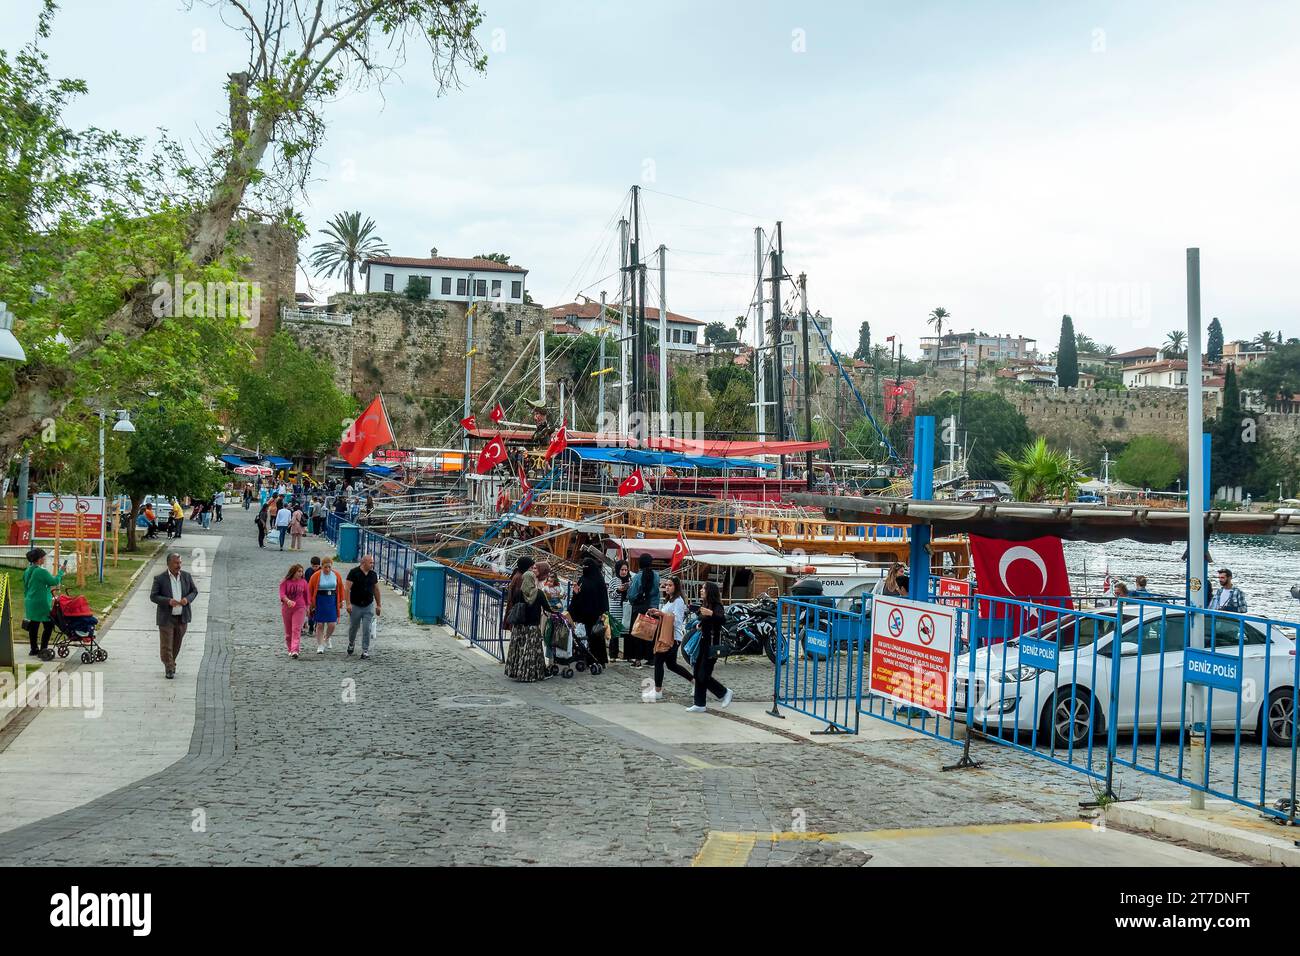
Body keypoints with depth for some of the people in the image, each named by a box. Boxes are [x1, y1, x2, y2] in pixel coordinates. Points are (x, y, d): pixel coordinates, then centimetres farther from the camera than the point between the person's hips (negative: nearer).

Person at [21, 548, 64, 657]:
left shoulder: (27, 571, 10)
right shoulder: (41, 571, -18)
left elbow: (25, 587, 18)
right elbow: (54, 581, -15)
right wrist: (61, 572, -1)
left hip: (30, 602, 9)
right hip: (41, 603, -9)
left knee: (33, 625, 14)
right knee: (49, 626, -2)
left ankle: (34, 649, 22)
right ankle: (43, 650, -3)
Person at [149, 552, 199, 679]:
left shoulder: (186, 576, 1)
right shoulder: (160, 579, -8)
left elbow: (194, 591, 10)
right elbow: (153, 596, -8)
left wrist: (187, 599, -12)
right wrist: (168, 601, -23)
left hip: (182, 617, 3)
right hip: (166, 618, -3)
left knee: (176, 645, 14)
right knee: (166, 645, -4)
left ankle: (171, 663, 34)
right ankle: (169, 668, 8)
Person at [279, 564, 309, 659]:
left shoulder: (303, 582, 4)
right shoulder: (285, 582, -1)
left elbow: (306, 595, 12)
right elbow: (282, 594, -11)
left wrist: (307, 607, 17)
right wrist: (288, 601, -30)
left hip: (299, 608, -1)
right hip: (286, 608, 1)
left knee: (296, 630, -12)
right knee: (288, 631, 9)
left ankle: (294, 651, -19)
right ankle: (290, 649, 26)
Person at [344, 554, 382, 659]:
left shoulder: (373, 574, 4)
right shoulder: (354, 572, -10)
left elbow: (376, 590, 13)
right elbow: (348, 589, -12)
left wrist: (378, 605, 14)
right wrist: (348, 604, -19)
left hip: (369, 606, 2)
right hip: (355, 606, -2)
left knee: (367, 630, -3)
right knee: (353, 628, 13)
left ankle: (365, 651, 1)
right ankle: (351, 644, 41)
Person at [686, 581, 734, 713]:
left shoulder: (717, 607, -15)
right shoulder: (705, 605, 11)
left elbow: (723, 620, -36)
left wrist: (711, 613, -51)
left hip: (712, 645, -9)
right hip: (703, 643, 9)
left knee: (704, 676, -8)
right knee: (698, 674, 8)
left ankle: (724, 692, 12)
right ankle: (699, 704, 13)